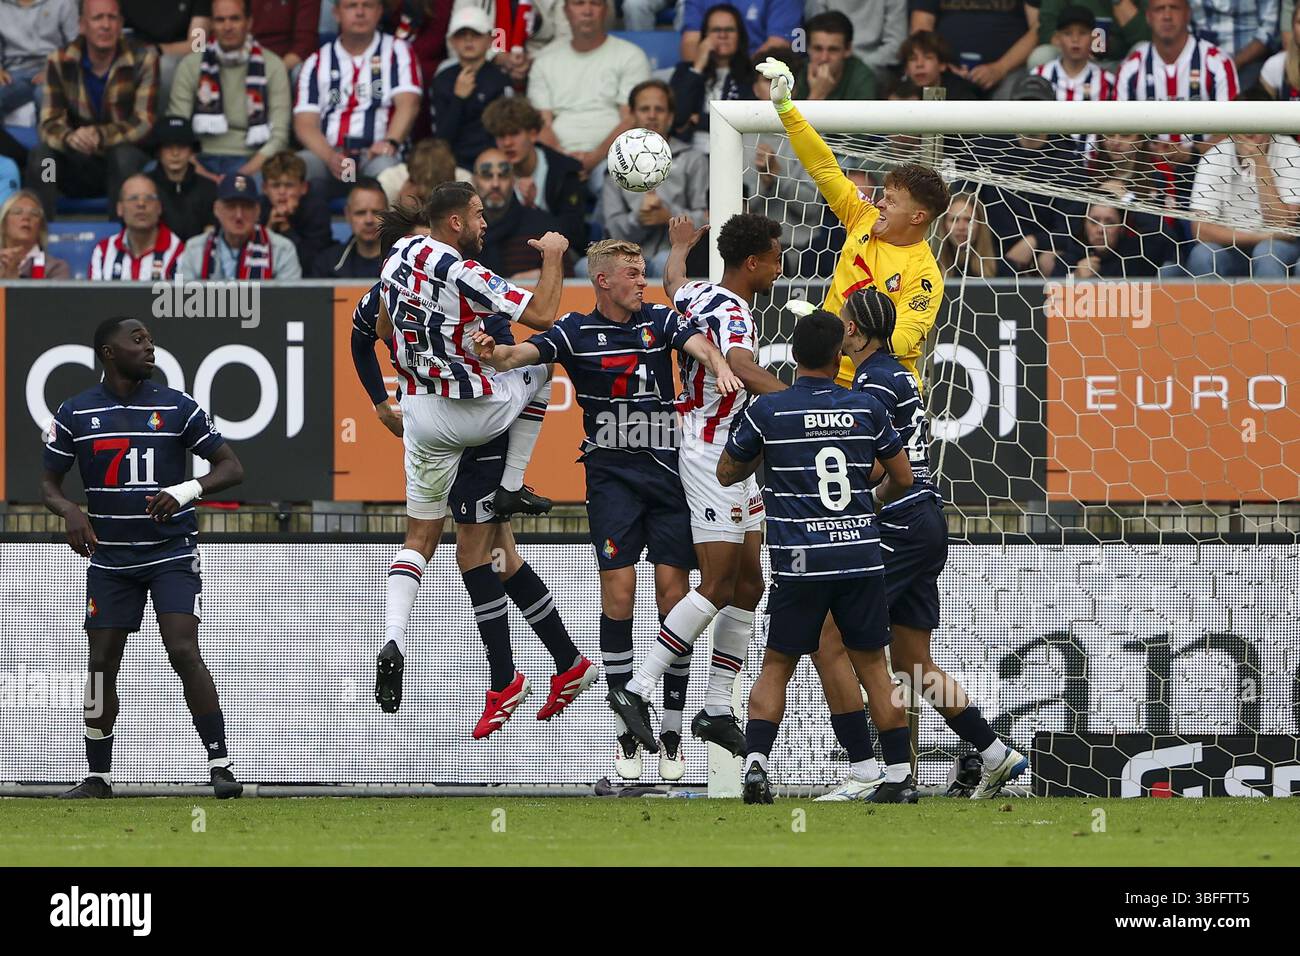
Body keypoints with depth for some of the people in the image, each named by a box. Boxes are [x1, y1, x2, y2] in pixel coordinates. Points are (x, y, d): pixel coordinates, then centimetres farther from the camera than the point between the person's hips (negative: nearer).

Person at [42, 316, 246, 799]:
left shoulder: (177, 408, -1)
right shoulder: (75, 414, 2)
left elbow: (231, 468, 0)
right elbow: (49, 482, 9)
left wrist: (187, 491, -20)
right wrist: (70, 511, -14)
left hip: (172, 554, -2)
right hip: (110, 556, 2)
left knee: (184, 652, -16)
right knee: (102, 663, 0)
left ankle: (220, 765, -13)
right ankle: (98, 776, 12)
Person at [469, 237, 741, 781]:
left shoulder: (661, 321, 6)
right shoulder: (576, 332, 2)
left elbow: (699, 345, -13)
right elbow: (523, 353, -12)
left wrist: (720, 367, -36)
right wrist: (492, 355, -35)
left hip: (668, 469, 1)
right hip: (611, 474, -1)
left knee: (673, 591, -3)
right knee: (618, 593, -7)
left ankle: (672, 732, 4)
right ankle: (627, 735, -1)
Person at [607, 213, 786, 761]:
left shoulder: (701, 297, 8)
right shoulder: (732, 314, -20)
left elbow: (673, 284, 33)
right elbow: (743, 368, -40)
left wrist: (681, 247, 55)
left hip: (731, 462, 10)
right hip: (714, 458, -10)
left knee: (748, 584, 10)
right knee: (718, 584, -12)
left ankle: (717, 710, 11)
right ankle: (637, 690, -12)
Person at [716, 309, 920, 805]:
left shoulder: (767, 411, -4)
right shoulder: (867, 409, 1)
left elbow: (727, 473, 9)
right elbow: (902, 478, 11)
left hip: (799, 562, -2)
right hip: (862, 555, 2)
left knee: (777, 666, 9)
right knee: (872, 664, 12)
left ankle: (756, 763, -7)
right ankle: (900, 776, 10)